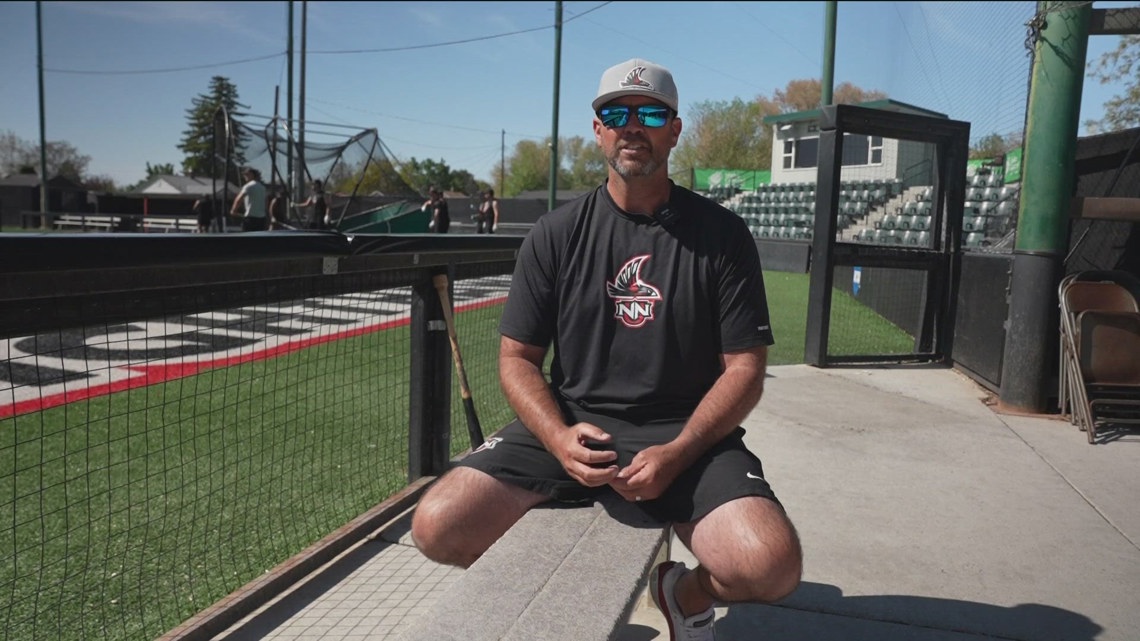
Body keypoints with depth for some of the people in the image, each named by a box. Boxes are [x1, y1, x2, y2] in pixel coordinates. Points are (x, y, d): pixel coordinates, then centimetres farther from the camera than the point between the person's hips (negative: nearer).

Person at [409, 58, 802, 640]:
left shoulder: (721, 234, 1)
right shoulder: (556, 233, 4)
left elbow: (744, 368, -1)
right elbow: (517, 358, 4)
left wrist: (676, 453, -16)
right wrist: (559, 438, -16)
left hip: (686, 434, -1)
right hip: (570, 423, 2)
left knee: (772, 567, -27)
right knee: (436, 527, -19)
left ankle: (685, 592, 10)